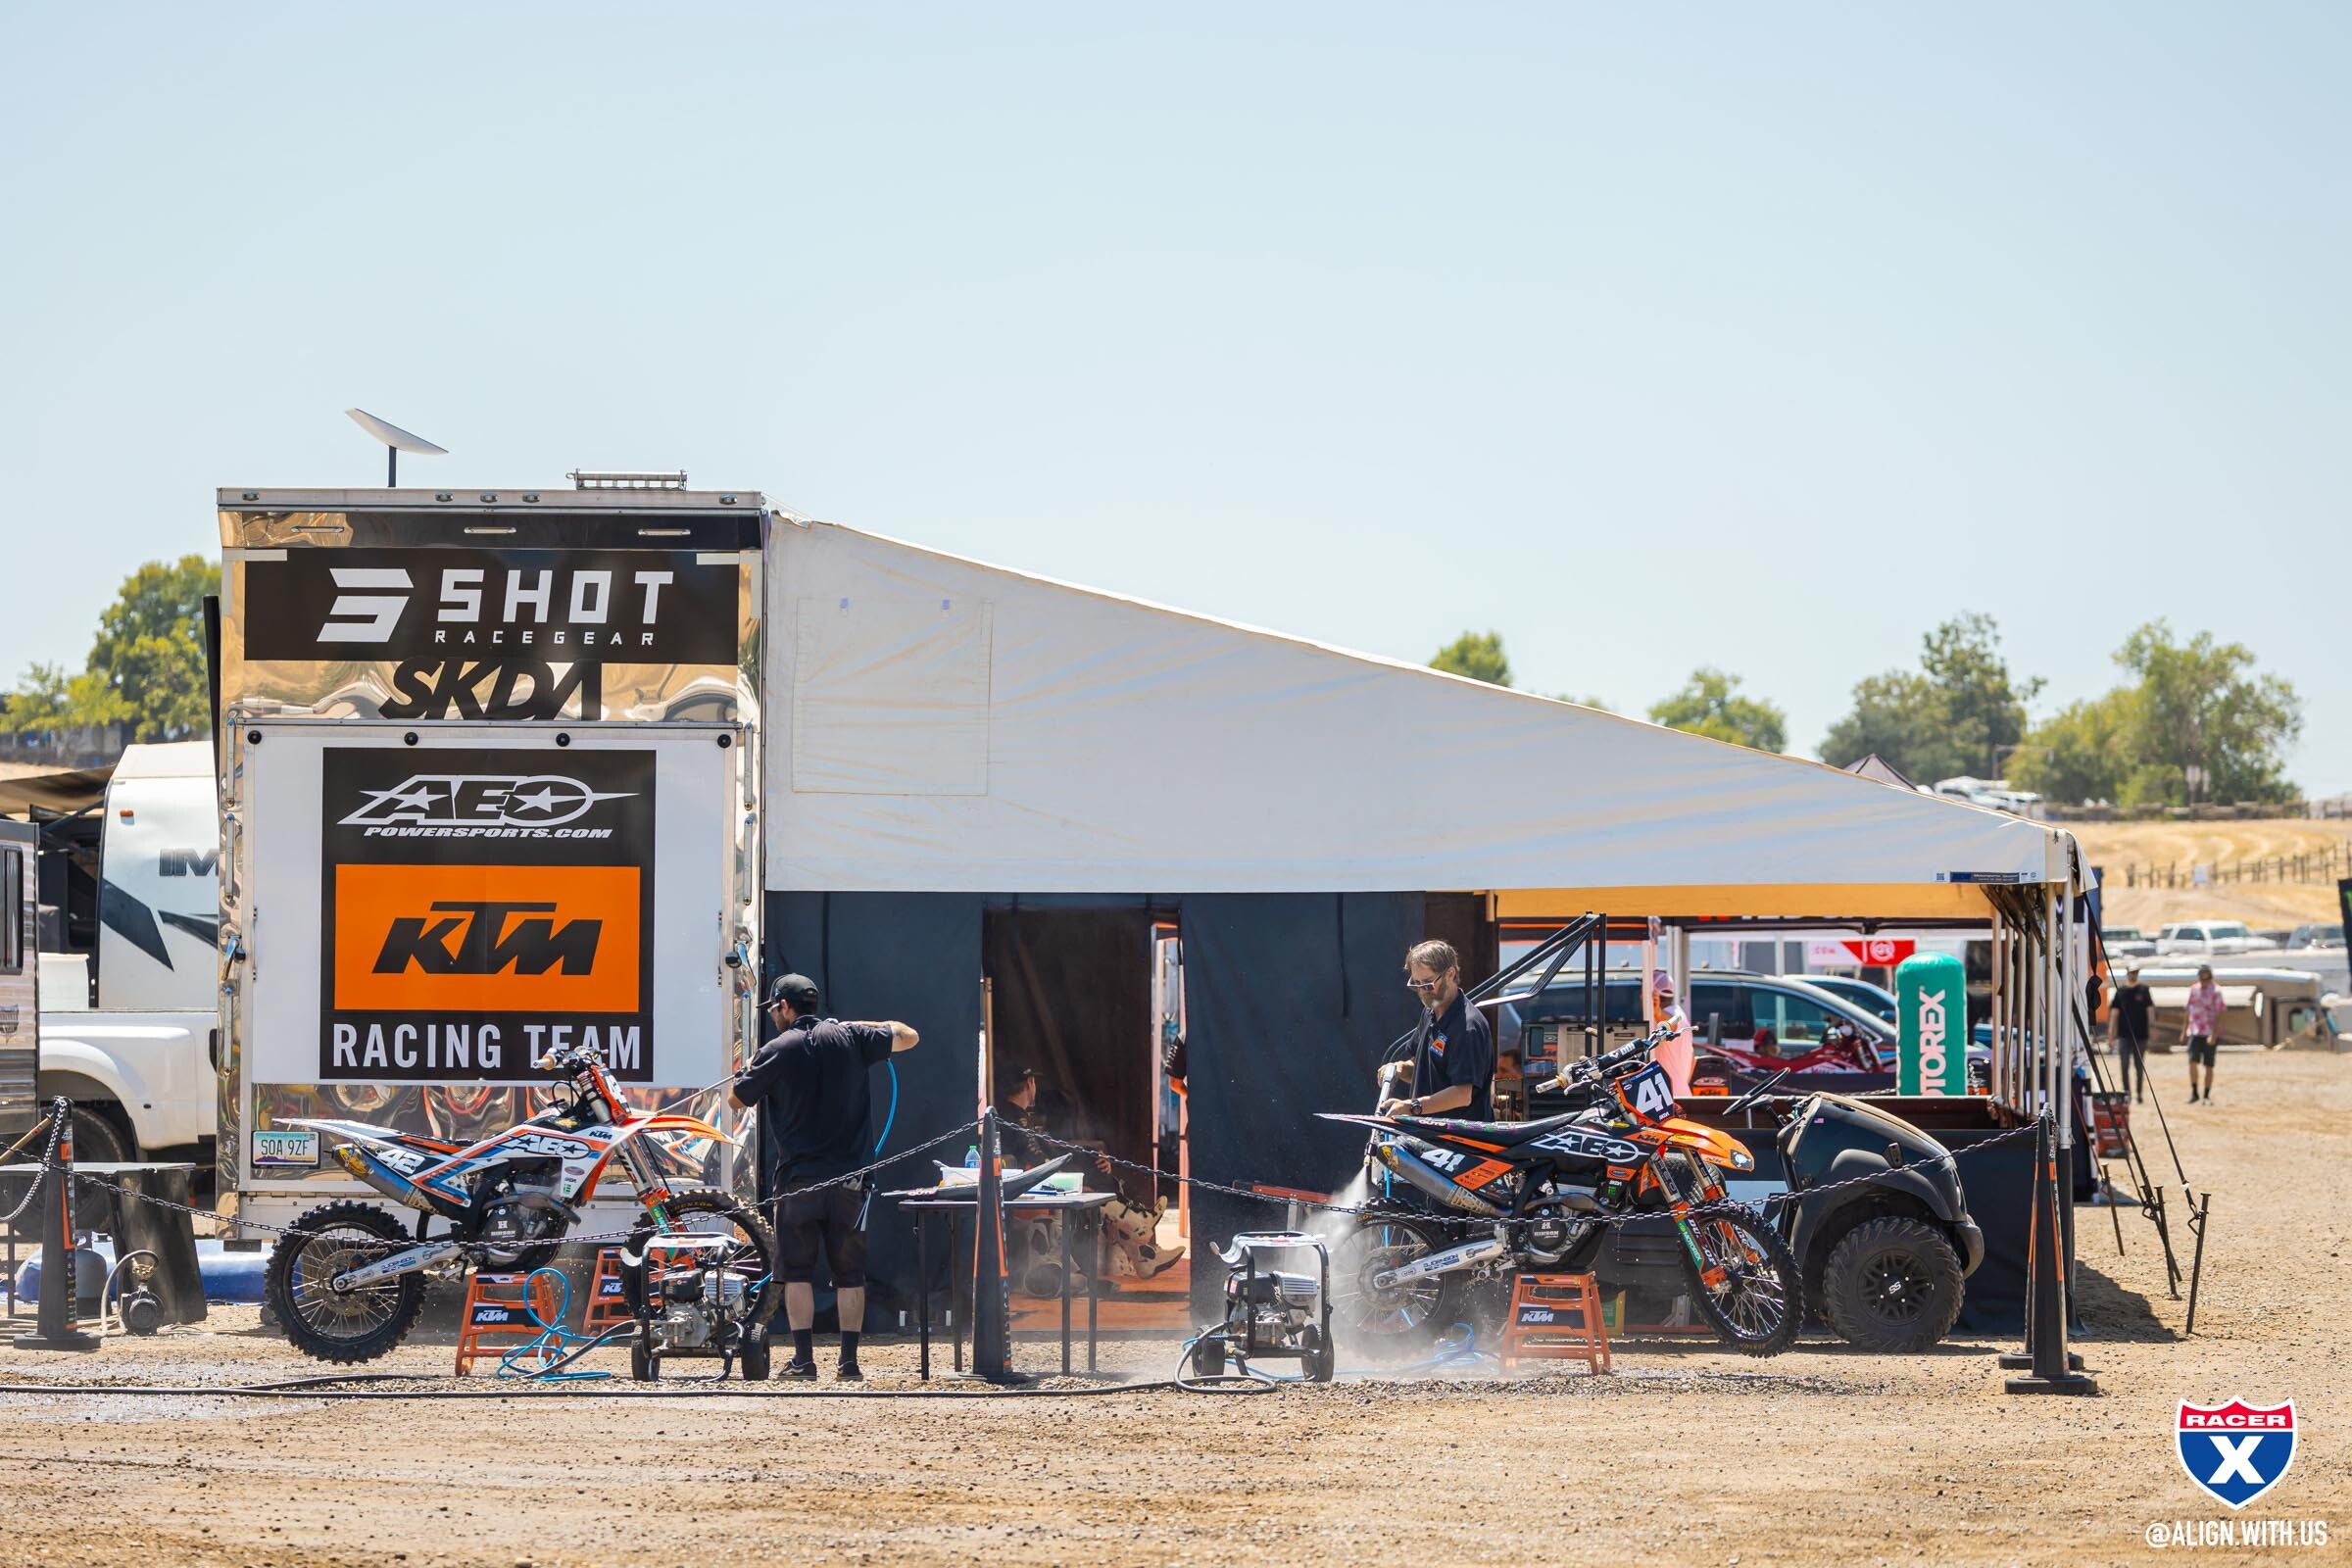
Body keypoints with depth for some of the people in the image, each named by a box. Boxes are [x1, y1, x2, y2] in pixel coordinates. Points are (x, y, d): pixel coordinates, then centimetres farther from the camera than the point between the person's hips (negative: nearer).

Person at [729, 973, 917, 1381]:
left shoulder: (776, 1051, -6)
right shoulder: (849, 1038, 2)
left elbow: (738, 1099, 4)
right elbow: (909, 1037, 13)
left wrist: (752, 1069, 23)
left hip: (796, 1179, -3)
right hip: (848, 1178, 3)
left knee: (797, 1271, 3)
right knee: (849, 1272, 6)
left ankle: (803, 1358, -4)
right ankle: (849, 1360, 3)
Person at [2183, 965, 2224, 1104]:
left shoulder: (2215, 991, -6)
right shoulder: (2193, 989, 10)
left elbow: (2218, 1015, -10)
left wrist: (2214, 1035, -18)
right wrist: (2184, 1032, 16)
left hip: (2209, 1033, -4)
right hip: (2194, 1032, 4)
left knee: (2209, 1065, 1)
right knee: (2192, 1062, -9)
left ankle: (2207, 1096, 7)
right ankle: (2193, 1093, 0)